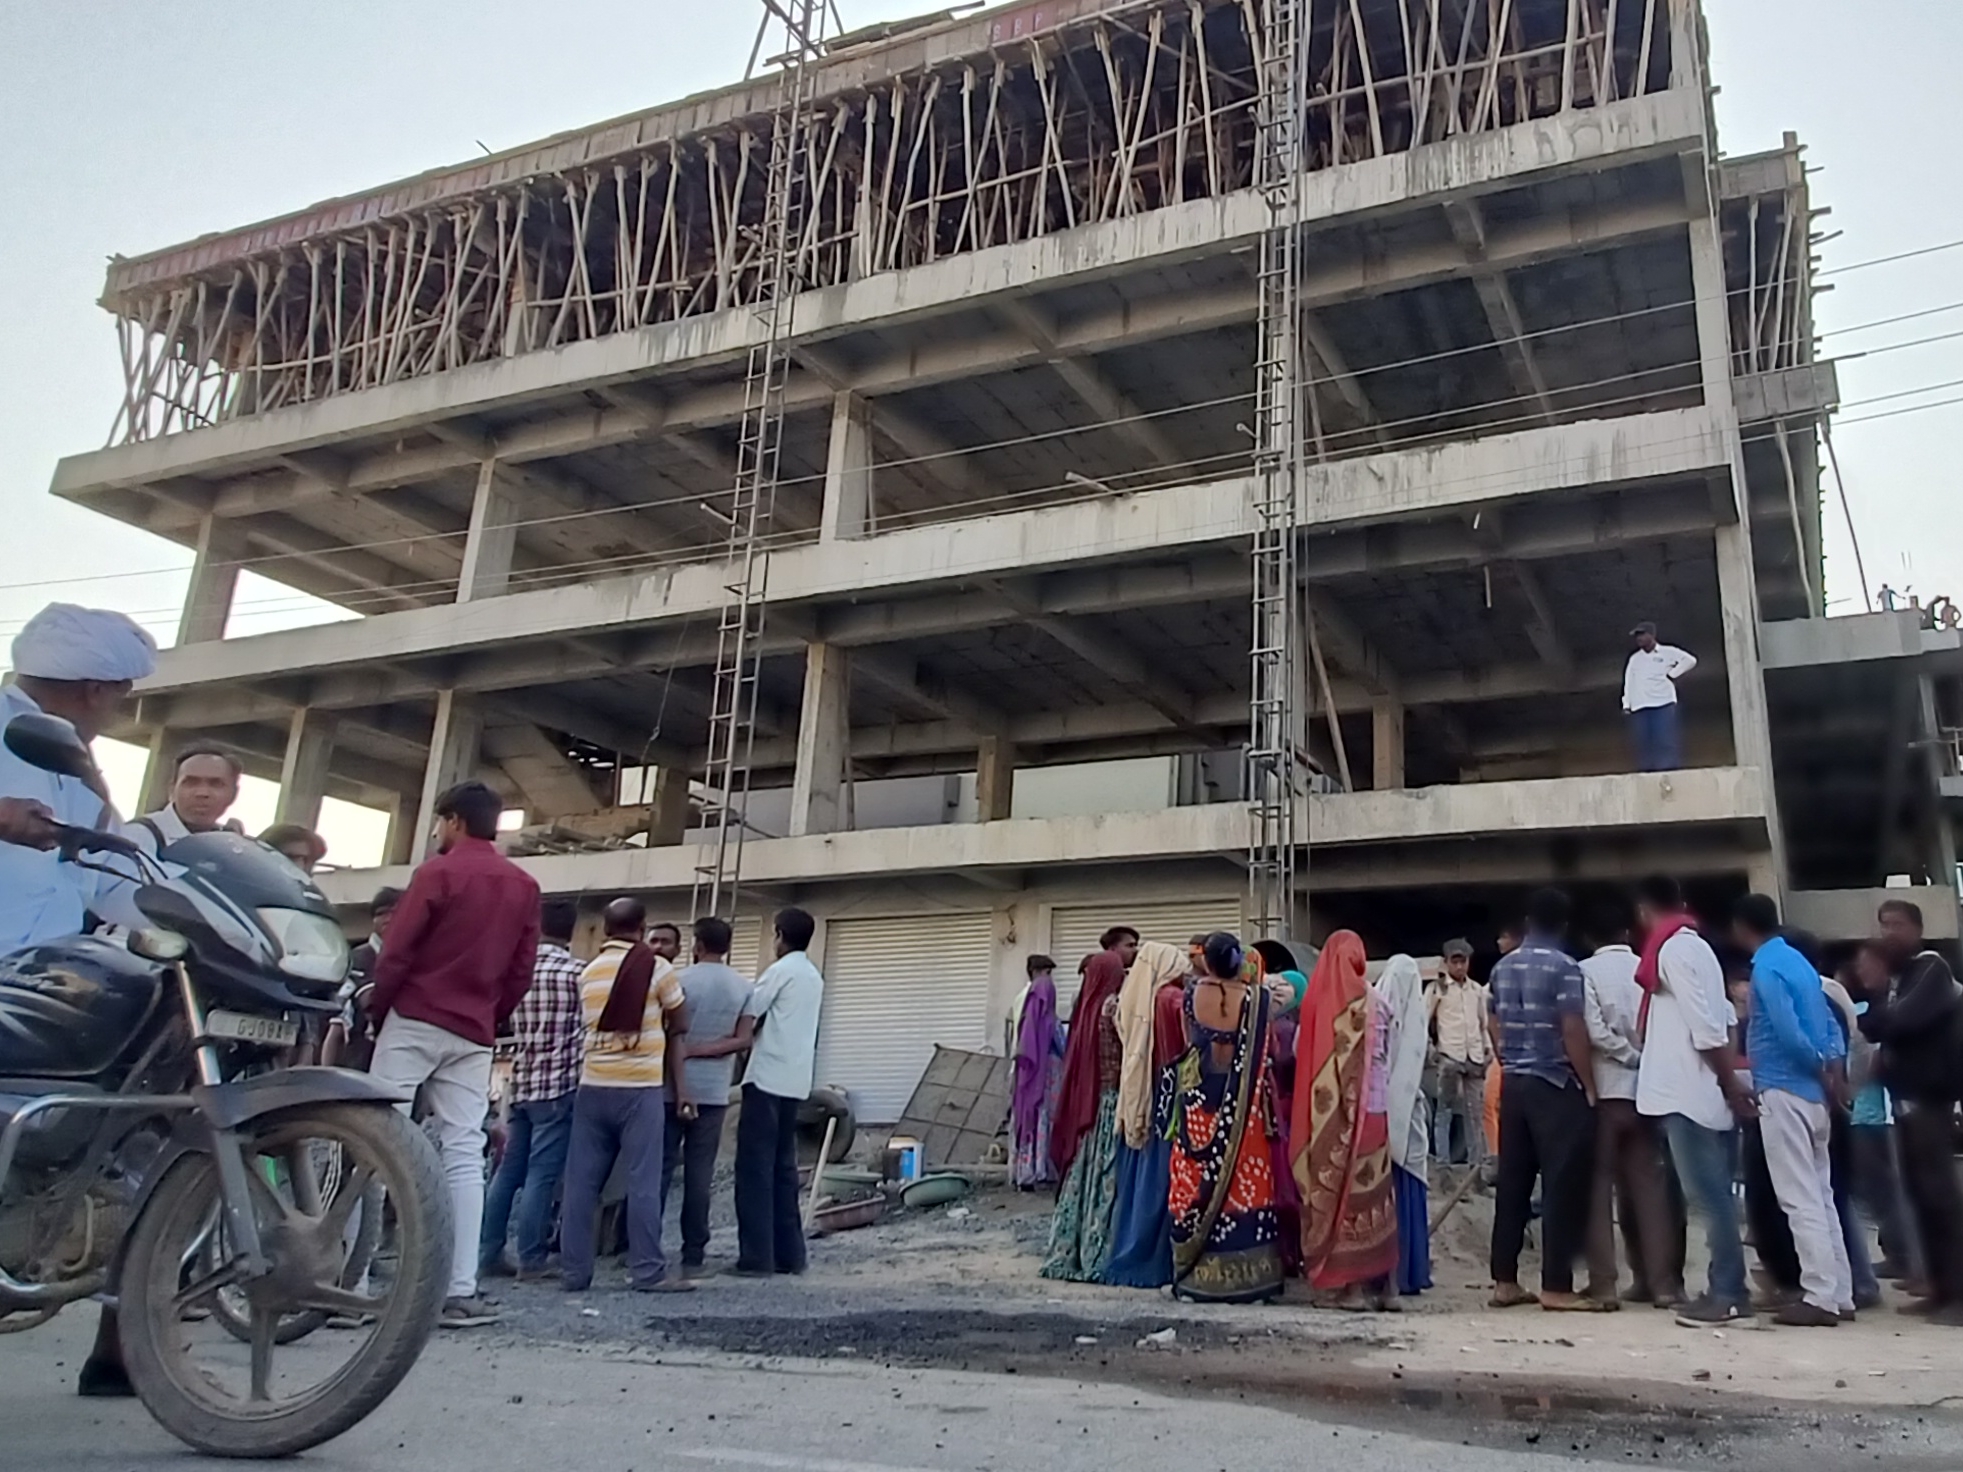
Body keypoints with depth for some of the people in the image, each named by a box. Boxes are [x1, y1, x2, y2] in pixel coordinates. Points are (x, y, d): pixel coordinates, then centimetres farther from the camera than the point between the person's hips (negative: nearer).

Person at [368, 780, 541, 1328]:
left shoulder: (438, 872, -6)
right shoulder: (525, 887, 10)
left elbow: (396, 952, -8)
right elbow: (521, 971, 8)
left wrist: (376, 1010, 5)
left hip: (415, 1021, -4)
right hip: (473, 1035, 4)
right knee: (464, 1156, 2)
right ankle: (462, 1291, -3)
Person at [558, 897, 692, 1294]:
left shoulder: (588, 972, 9)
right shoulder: (656, 967, -2)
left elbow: (585, 1026, 11)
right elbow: (676, 1027, 7)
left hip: (593, 1085, 4)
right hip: (641, 1087, -4)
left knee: (582, 1181, 6)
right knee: (643, 1181, -1)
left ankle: (574, 1270, 9)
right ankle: (648, 1270, 0)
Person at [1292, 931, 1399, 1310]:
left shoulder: (1315, 996, 3)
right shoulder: (1363, 996, -7)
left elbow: (1298, 1048, 6)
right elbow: (1379, 1050, -6)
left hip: (1320, 1107, 4)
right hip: (1359, 1105, -4)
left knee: (1326, 1185, 9)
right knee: (1358, 1186, 0)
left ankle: (1327, 1278, 15)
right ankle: (1357, 1281, 1)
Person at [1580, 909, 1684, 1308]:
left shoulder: (1586, 971, -4)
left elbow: (1593, 1029, -15)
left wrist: (1632, 1057, -4)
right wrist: (1643, 1057, 6)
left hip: (1604, 1090, -3)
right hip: (1644, 1090, 3)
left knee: (1600, 1185, 2)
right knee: (1648, 1184, 8)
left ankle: (1604, 1284, -1)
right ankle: (1661, 1281, 6)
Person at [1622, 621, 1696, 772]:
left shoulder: (1667, 652, 6)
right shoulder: (1634, 658, 18)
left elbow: (1690, 660, 2)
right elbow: (1628, 682, 16)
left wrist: (1672, 675, -1)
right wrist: (1626, 704, 6)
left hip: (1663, 704, -4)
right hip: (1639, 708, 4)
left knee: (1666, 743, -9)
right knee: (1643, 745, 0)